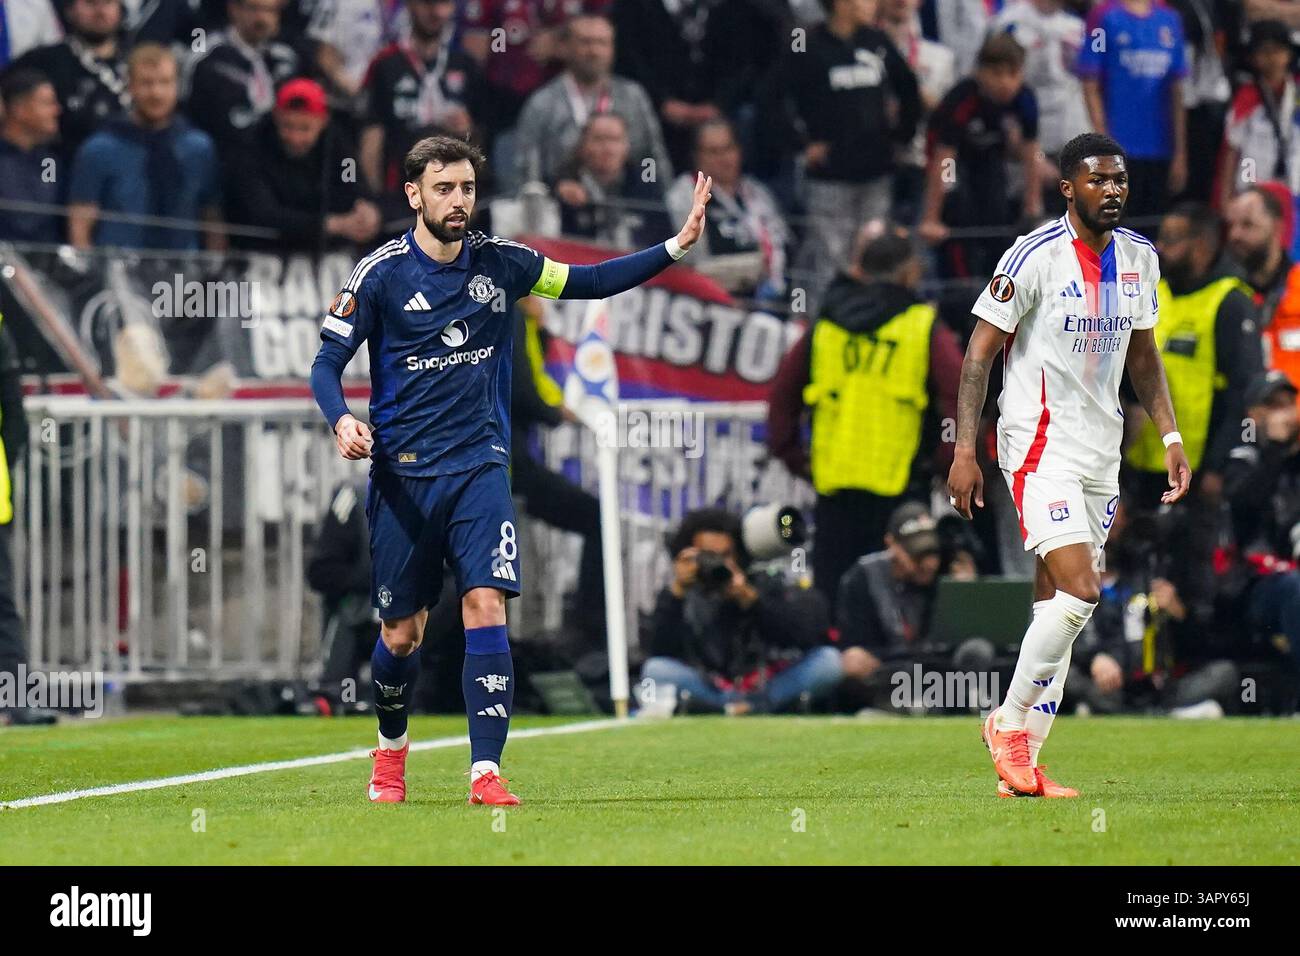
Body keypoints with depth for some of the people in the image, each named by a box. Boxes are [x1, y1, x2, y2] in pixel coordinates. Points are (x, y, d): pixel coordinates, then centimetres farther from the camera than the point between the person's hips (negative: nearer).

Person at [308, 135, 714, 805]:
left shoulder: (500, 264, 3)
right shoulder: (381, 274, -6)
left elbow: (591, 282, 13)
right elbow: (326, 364, -4)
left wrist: (676, 247, 3)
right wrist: (342, 420, -25)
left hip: (480, 467, 1)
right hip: (403, 474, -1)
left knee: (486, 605, -16)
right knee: (401, 631, 6)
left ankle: (485, 773, -19)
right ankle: (391, 751, 35)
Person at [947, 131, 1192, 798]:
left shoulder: (1139, 257, 8)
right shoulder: (1035, 257, -13)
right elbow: (979, 353, -9)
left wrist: (1170, 437, 12)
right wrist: (965, 450, -14)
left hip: (1101, 452, 7)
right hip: (1039, 445, -7)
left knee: (1057, 606, 6)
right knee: (1078, 591, -18)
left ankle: (1021, 764, 9)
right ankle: (1010, 721, -1)